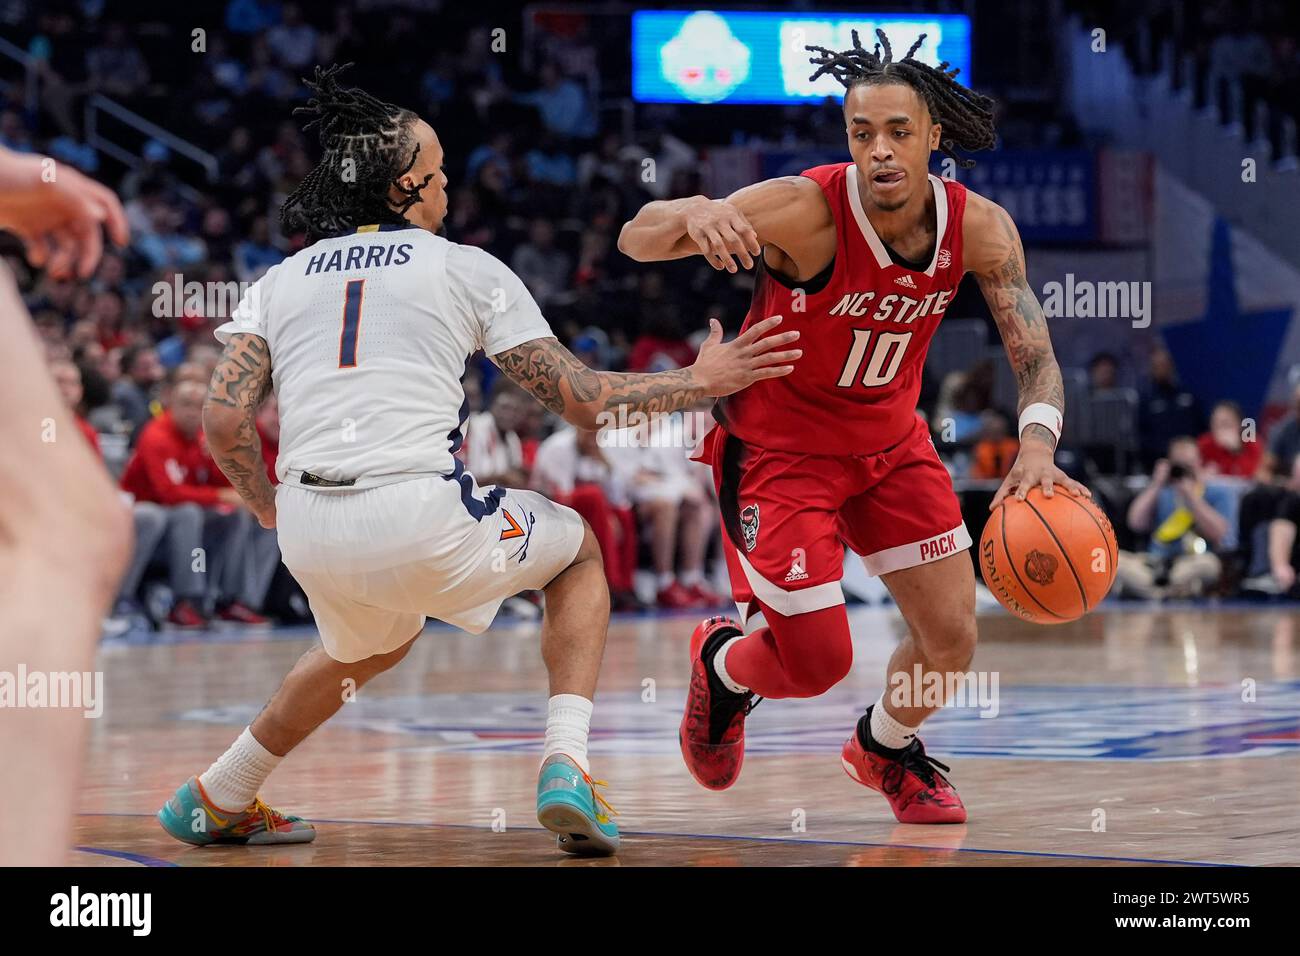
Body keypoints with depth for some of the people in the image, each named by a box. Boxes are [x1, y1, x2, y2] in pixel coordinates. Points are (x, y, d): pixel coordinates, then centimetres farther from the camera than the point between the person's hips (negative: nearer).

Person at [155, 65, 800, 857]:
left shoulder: (281, 280, 16)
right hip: (424, 522, -4)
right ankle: (567, 767, 7)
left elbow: (225, 420, 4)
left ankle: (215, 800, 42)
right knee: (578, 549, 25)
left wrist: (269, 508, 23)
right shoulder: (467, 269, 8)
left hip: (309, 534, 5)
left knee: (373, 646, 38)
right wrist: (702, 381, 20)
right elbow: (584, 401, 8)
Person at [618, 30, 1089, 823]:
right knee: (817, 663, -8)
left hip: (891, 443, 5)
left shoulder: (979, 228, -16)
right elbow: (635, 239, -33)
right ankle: (723, 666, 29)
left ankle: (887, 749, 36)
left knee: (952, 639, 2)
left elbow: (1035, 355, -16)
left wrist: (1036, 446, -38)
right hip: (778, 450, -5)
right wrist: (693, 215, -58)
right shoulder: (805, 210, -30)